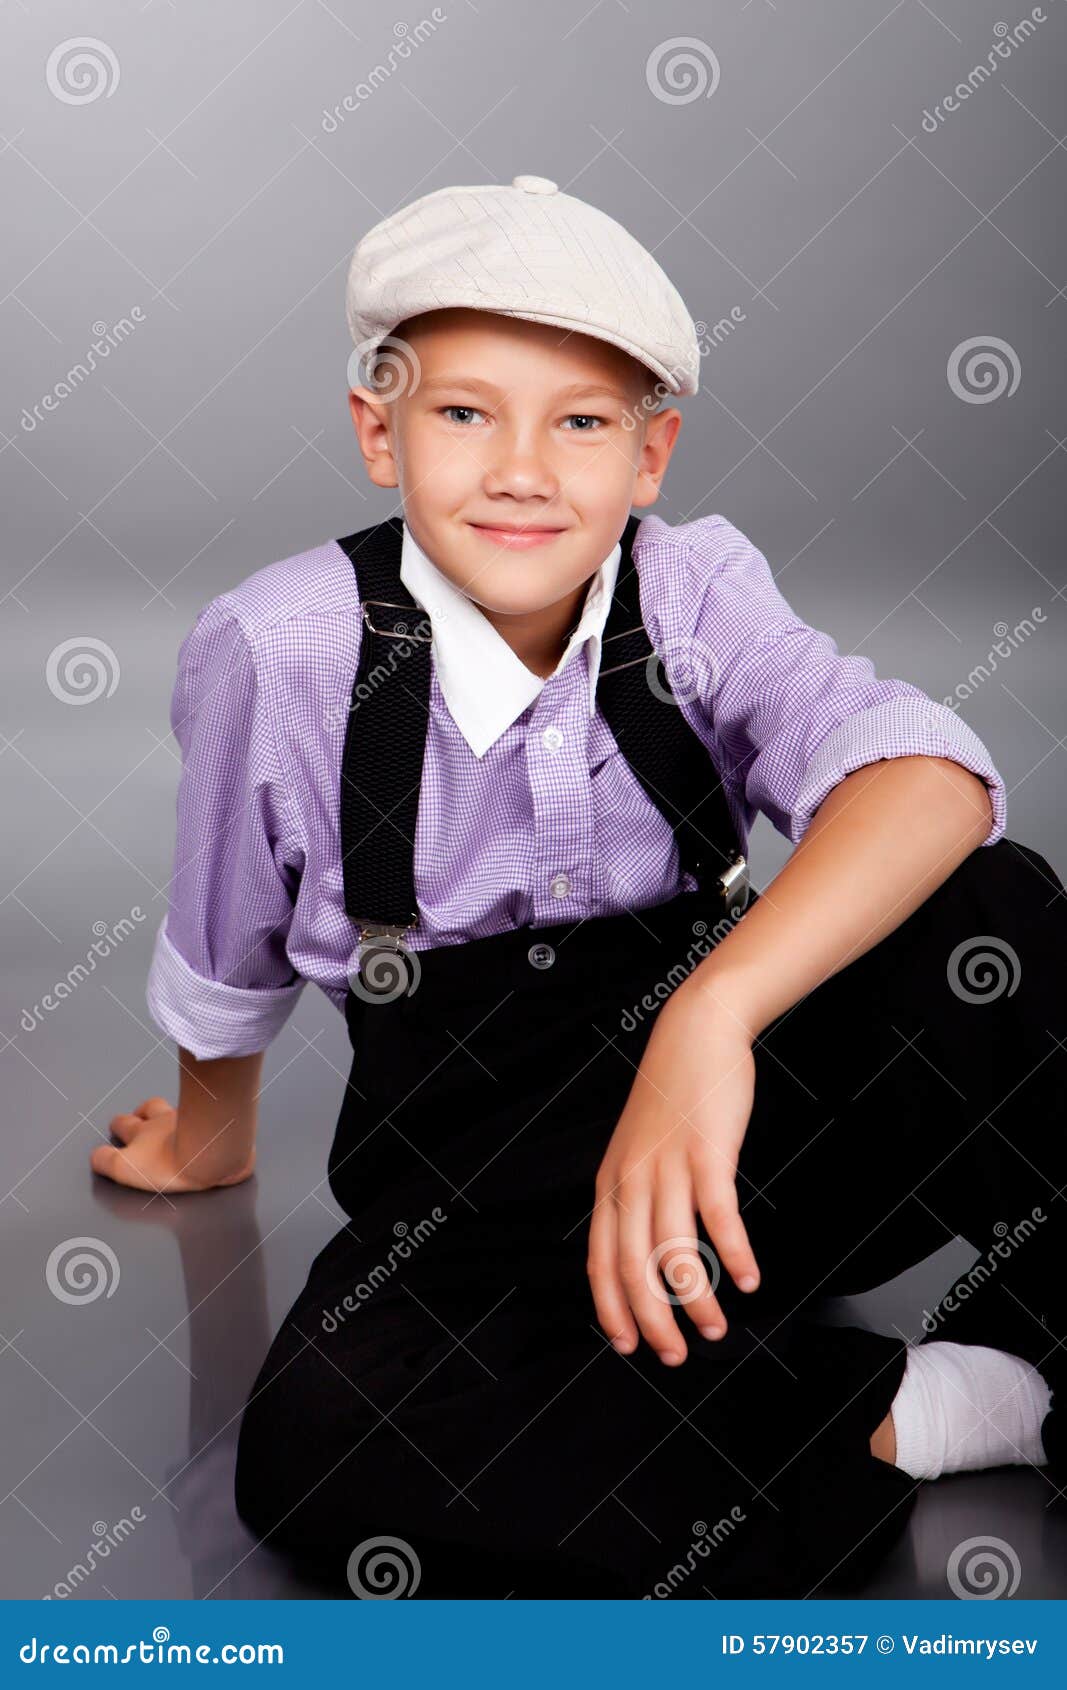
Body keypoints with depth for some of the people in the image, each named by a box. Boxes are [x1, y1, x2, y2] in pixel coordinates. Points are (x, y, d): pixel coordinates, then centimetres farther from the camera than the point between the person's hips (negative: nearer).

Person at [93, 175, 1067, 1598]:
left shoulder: (696, 589, -10)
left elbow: (932, 781, -28)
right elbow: (226, 957, 5)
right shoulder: (281, 648, -13)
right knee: (316, 1450, -32)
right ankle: (909, 1414, -22)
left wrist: (713, 1014, -43)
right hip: (479, 1189, 0)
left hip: (739, 1112, 0)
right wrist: (211, 1137, 22)